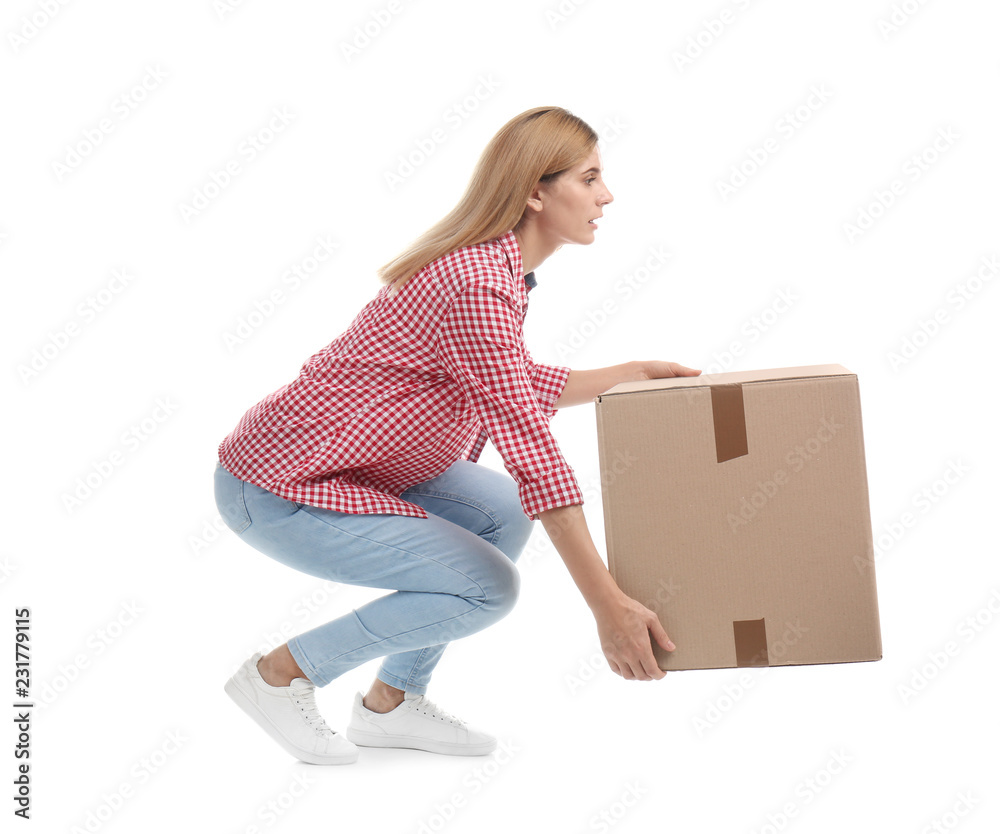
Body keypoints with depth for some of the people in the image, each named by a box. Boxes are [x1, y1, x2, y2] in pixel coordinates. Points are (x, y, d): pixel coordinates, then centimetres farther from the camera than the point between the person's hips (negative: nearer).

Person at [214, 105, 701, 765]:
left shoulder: (495, 267, 5)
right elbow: (532, 451, -28)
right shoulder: (477, 286, -26)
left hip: (344, 462, 10)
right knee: (486, 587, -11)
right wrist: (608, 605, -26)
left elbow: (519, 389, 21)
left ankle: (391, 703, 14)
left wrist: (632, 372, 14)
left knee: (507, 513, 5)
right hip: (279, 490, -10)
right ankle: (282, 673, 2)